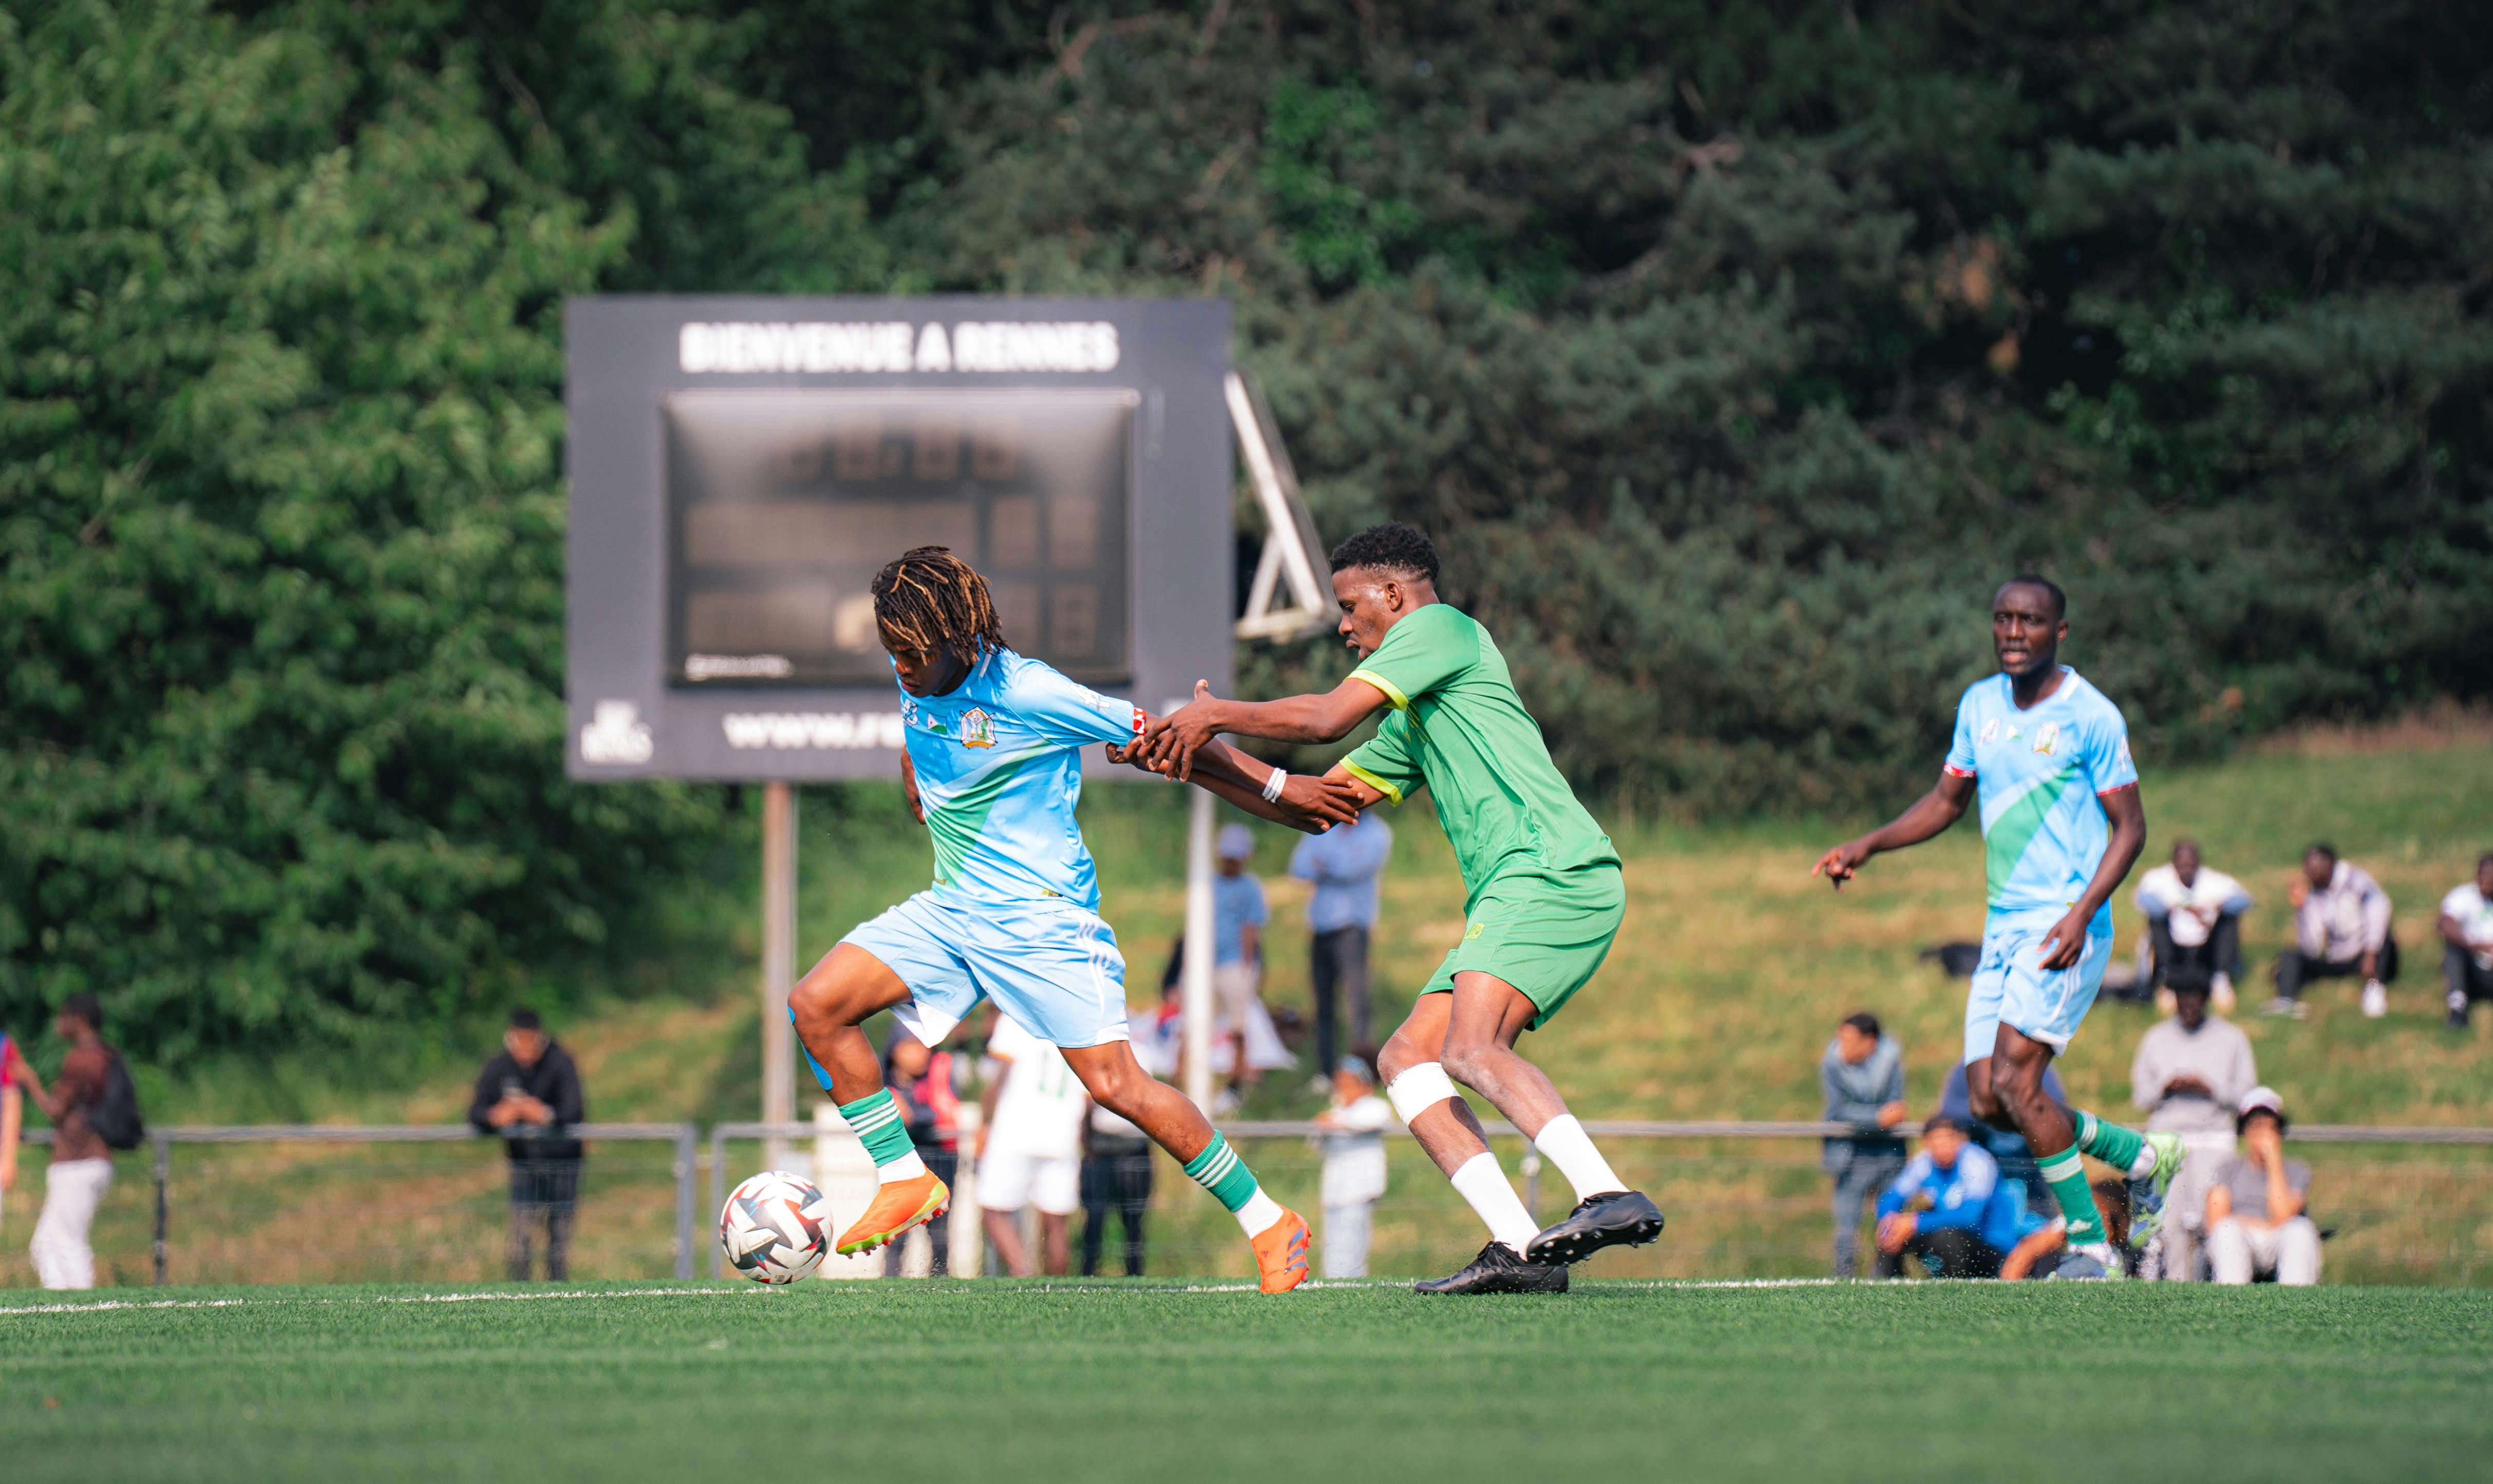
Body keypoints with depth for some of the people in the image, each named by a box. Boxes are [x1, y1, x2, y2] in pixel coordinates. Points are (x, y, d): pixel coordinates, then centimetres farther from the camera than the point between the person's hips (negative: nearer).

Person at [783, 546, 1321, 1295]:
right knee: (816, 1006, -9)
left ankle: (1269, 1223, 0)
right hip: (951, 906, 7)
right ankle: (906, 1182, 1)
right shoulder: (914, 685, 1)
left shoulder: (1027, 694, -19)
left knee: (1116, 1085, -13)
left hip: (1043, 916, -7)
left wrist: (1280, 800, -9)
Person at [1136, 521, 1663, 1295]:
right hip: (1511, 894, 10)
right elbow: (1321, 802, 31)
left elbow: (1326, 717, -7)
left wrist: (1213, 715, 6)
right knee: (1406, 1058, 0)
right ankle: (1518, 1247, -14)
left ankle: (1608, 1198, -41)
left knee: (1470, 1048, -28)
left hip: (1551, 869, -10)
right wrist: (1209, 759, 22)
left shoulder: (1440, 627, 3)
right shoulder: (1410, 723, 32)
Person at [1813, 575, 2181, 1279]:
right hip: (2004, 927, 7)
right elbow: (1948, 800, 22)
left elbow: (2129, 827, -7)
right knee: (1988, 1102, 1)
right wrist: (1868, 845, 9)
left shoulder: (2091, 716, -9)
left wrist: (2081, 912, -19)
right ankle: (2146, 1156, 19)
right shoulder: (1979, 705, 10)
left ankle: (2093, 1247, -8)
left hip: (2064, 927, -7)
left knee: (2014, 1081, -19)